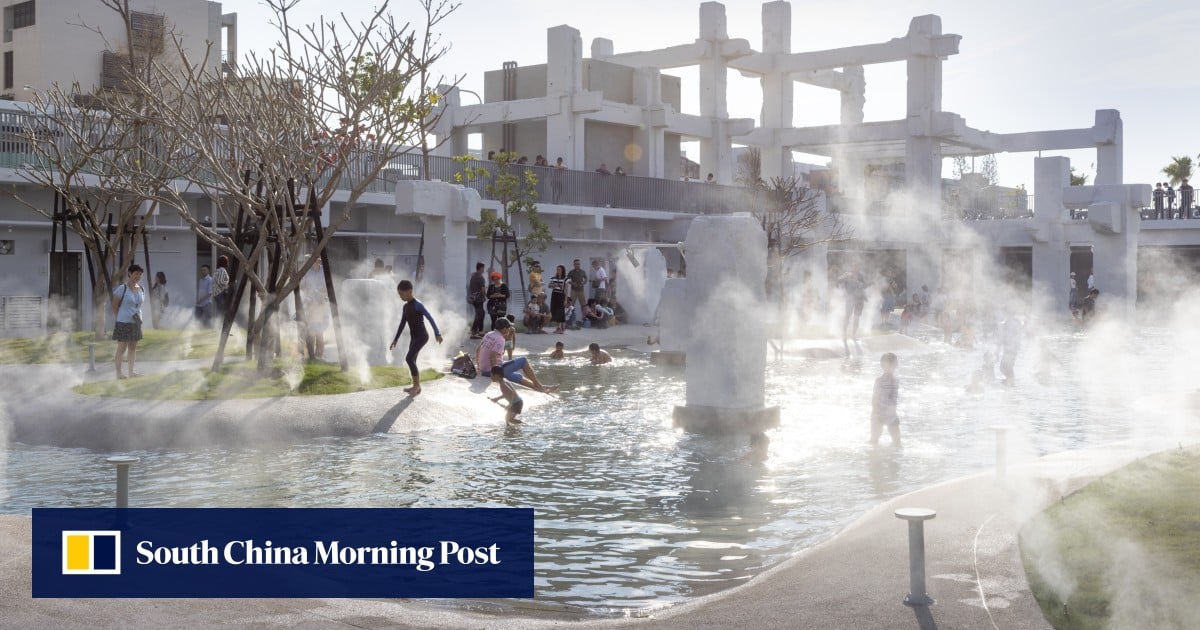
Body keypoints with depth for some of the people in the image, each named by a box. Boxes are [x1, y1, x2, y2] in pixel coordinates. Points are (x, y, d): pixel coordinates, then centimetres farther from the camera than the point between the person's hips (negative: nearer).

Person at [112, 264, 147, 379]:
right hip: (123, 322, -6)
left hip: (136, 322, 6)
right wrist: (119, 318, 1)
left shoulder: (141, 290, 7)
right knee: (122, 348, -1)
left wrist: (138, 316, 10)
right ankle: (118, 372, 6)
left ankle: (131, 371, 17)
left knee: (133, 347, 10)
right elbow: (114, 305, -5)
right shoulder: (122, 289, -11)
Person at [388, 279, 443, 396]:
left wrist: (437, 334, -20)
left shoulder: (418, 305, -15)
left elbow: (430, 318, -17)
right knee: (412, 360, 9)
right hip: (414, 337, 9)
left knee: (409, 358, -17)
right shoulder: (405, 307, 11)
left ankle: (417, 385, -10)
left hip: (422, 336, -9)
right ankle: (416, 386, 18)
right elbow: (402, 324, 17)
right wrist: (395, 339, 16)